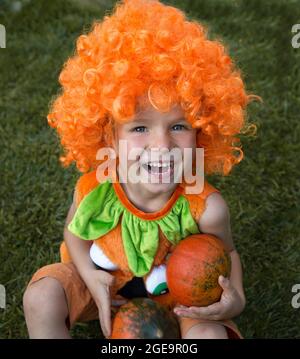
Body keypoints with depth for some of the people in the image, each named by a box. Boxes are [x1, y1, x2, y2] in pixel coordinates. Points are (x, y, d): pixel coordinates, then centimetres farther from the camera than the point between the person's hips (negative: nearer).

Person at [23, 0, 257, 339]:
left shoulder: (205, 208, -32)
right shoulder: (92, 191, -28)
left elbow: (225, 253, -9)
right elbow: (74, 232, -5)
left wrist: (235, 300, -27)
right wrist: (89, 276, -21)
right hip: (105, 278, 2)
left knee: (210, 333, -25)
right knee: (41, 297, -16)